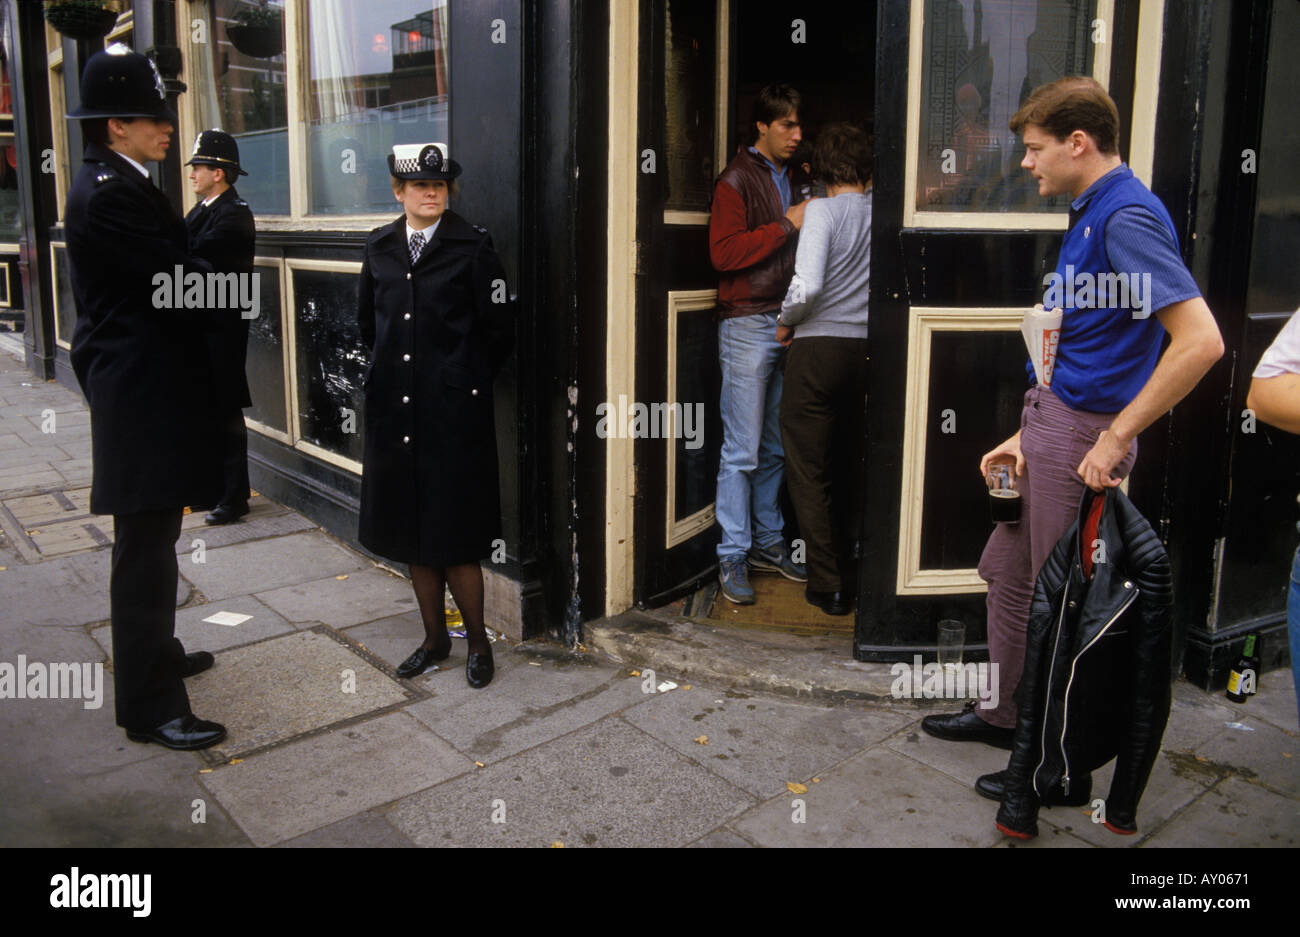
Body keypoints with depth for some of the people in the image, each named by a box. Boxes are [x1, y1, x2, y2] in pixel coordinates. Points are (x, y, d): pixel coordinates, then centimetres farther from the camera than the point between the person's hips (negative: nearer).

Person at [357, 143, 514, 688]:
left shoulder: (472, 247, -5)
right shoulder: (380, 248, 9)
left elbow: (499, 331, -2)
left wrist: (465, 380, 3)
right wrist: (393, 369, 16)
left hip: (454, 411, -5)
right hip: (395, 411, 5)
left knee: (454, 538, -2)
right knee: (410, 535, 11)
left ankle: (477, 640, 17)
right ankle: (434, 638, 27)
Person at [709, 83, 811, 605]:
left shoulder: (790, 178, 20)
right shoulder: (738, 179, -4)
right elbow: (724, 252, -15)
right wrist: (787, 225, -14)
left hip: (786, 324, 7)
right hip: (748, 325, -7)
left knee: (776, 447, 11)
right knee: (742, 451, -6)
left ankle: (768, 543, 21)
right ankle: (733, 558, 2)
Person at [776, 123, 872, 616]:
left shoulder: (824, 210, -10)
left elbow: (808, 286, -21)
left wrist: (785, 321, -4)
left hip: (819, 349, -6)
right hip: (866, 351, 6)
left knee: (809, 473, 4)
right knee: (850, 469, 18)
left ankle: (828, 587, 5)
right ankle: (851, 573, 30)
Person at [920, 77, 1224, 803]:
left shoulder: (1128, 217, -19)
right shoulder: (1092, 214, 12)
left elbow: (1201, 340, -28)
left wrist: (1115, 439, -23)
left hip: (1084, 438, -10)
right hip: (1050, 425, 10)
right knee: (1009, 576, 21)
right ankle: (1007, 714, 39)